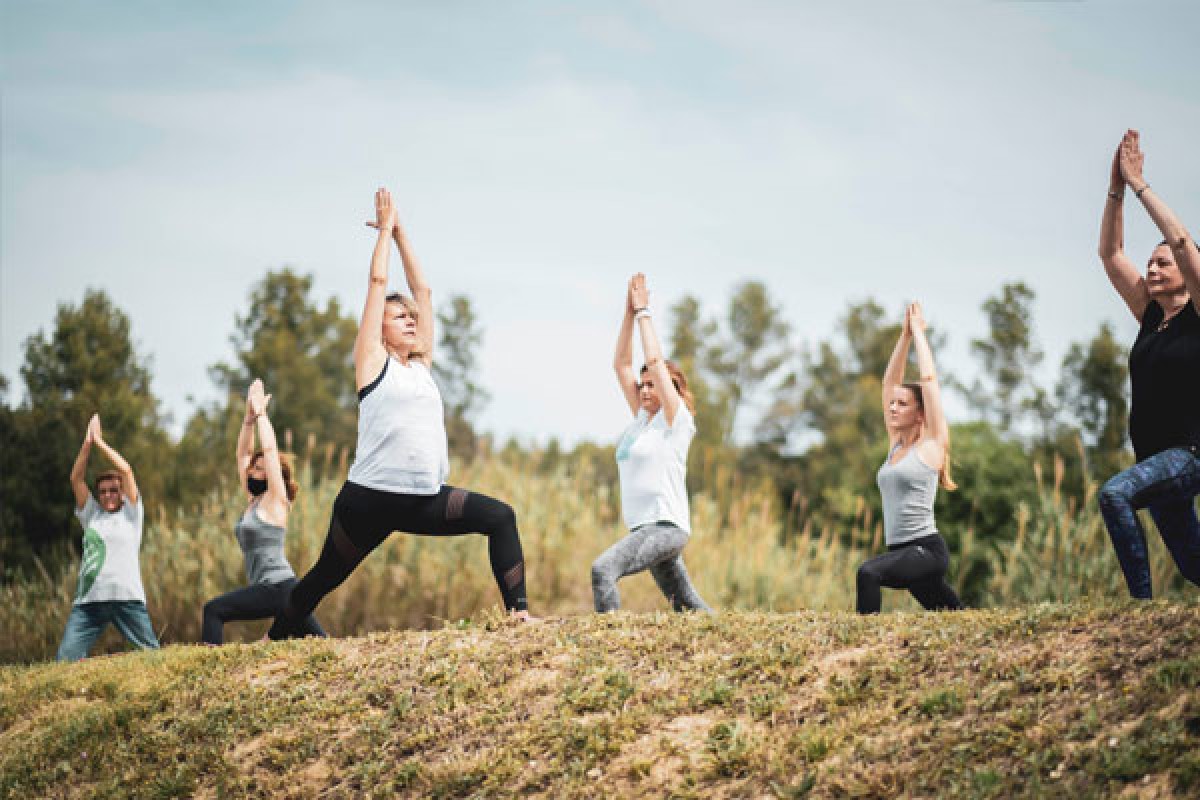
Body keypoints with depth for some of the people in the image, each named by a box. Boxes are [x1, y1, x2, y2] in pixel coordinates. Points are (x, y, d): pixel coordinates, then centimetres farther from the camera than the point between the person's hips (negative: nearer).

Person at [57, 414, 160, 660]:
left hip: (127, 598, -3)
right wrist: (87, 442, 8)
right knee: (65, 659, -11)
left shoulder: (131, 513, 10)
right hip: (89, 600, 3)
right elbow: (76, 479, 13)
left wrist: (100, 441, 8)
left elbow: (125, 470, 2)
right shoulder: (91, 515, 19)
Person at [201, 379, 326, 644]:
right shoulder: (252, 500, 18)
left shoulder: (274, 501, -3)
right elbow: (243, 454, 20)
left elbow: (270, 450, -10)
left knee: (214, 610, -16)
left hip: (278, 587, -9)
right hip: (273, 589, 9)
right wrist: (249, 417, 14)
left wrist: (261, 413, -3)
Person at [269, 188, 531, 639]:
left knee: (500, 518, -10)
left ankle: (517, 609, -13)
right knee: (325, 578, 8)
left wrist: (401, 233, 20)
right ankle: (275, 641, 26)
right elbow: (378, 282, 0)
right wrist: (385, 227, 11)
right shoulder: (373, 362, 1)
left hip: (426, 499, 5)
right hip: (370, 499, -5)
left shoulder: (422, 365, 15)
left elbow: (422, 290, 17)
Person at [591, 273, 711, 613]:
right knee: (686, 607, 14)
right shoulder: (642, 418, 15)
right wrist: (629, 313, 9)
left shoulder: (676, 419, -5)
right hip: (645, 529, 9)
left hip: (665, 527, -9)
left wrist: (644, 312, -4)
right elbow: (622, 365, 14)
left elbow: (655, 360, -12)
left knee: (603, 569, -29)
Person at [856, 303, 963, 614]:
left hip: (927, 549, -9)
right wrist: (904, 335, 16)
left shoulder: (931, 445, -3)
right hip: (902, 552, 9)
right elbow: (889, 383, 17)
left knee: (869, 573, -35)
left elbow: (929, 379, -6)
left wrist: (918, 331, 3)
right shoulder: (895, 445, 15)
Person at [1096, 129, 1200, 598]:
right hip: (1156, 456, 8)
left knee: (1116, 493, -32)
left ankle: (1142, 603, -31)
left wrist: (1139, 185, -13)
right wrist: (1115, 190, 2)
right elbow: (1111, 253, 11)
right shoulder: (1150, 315, 12)